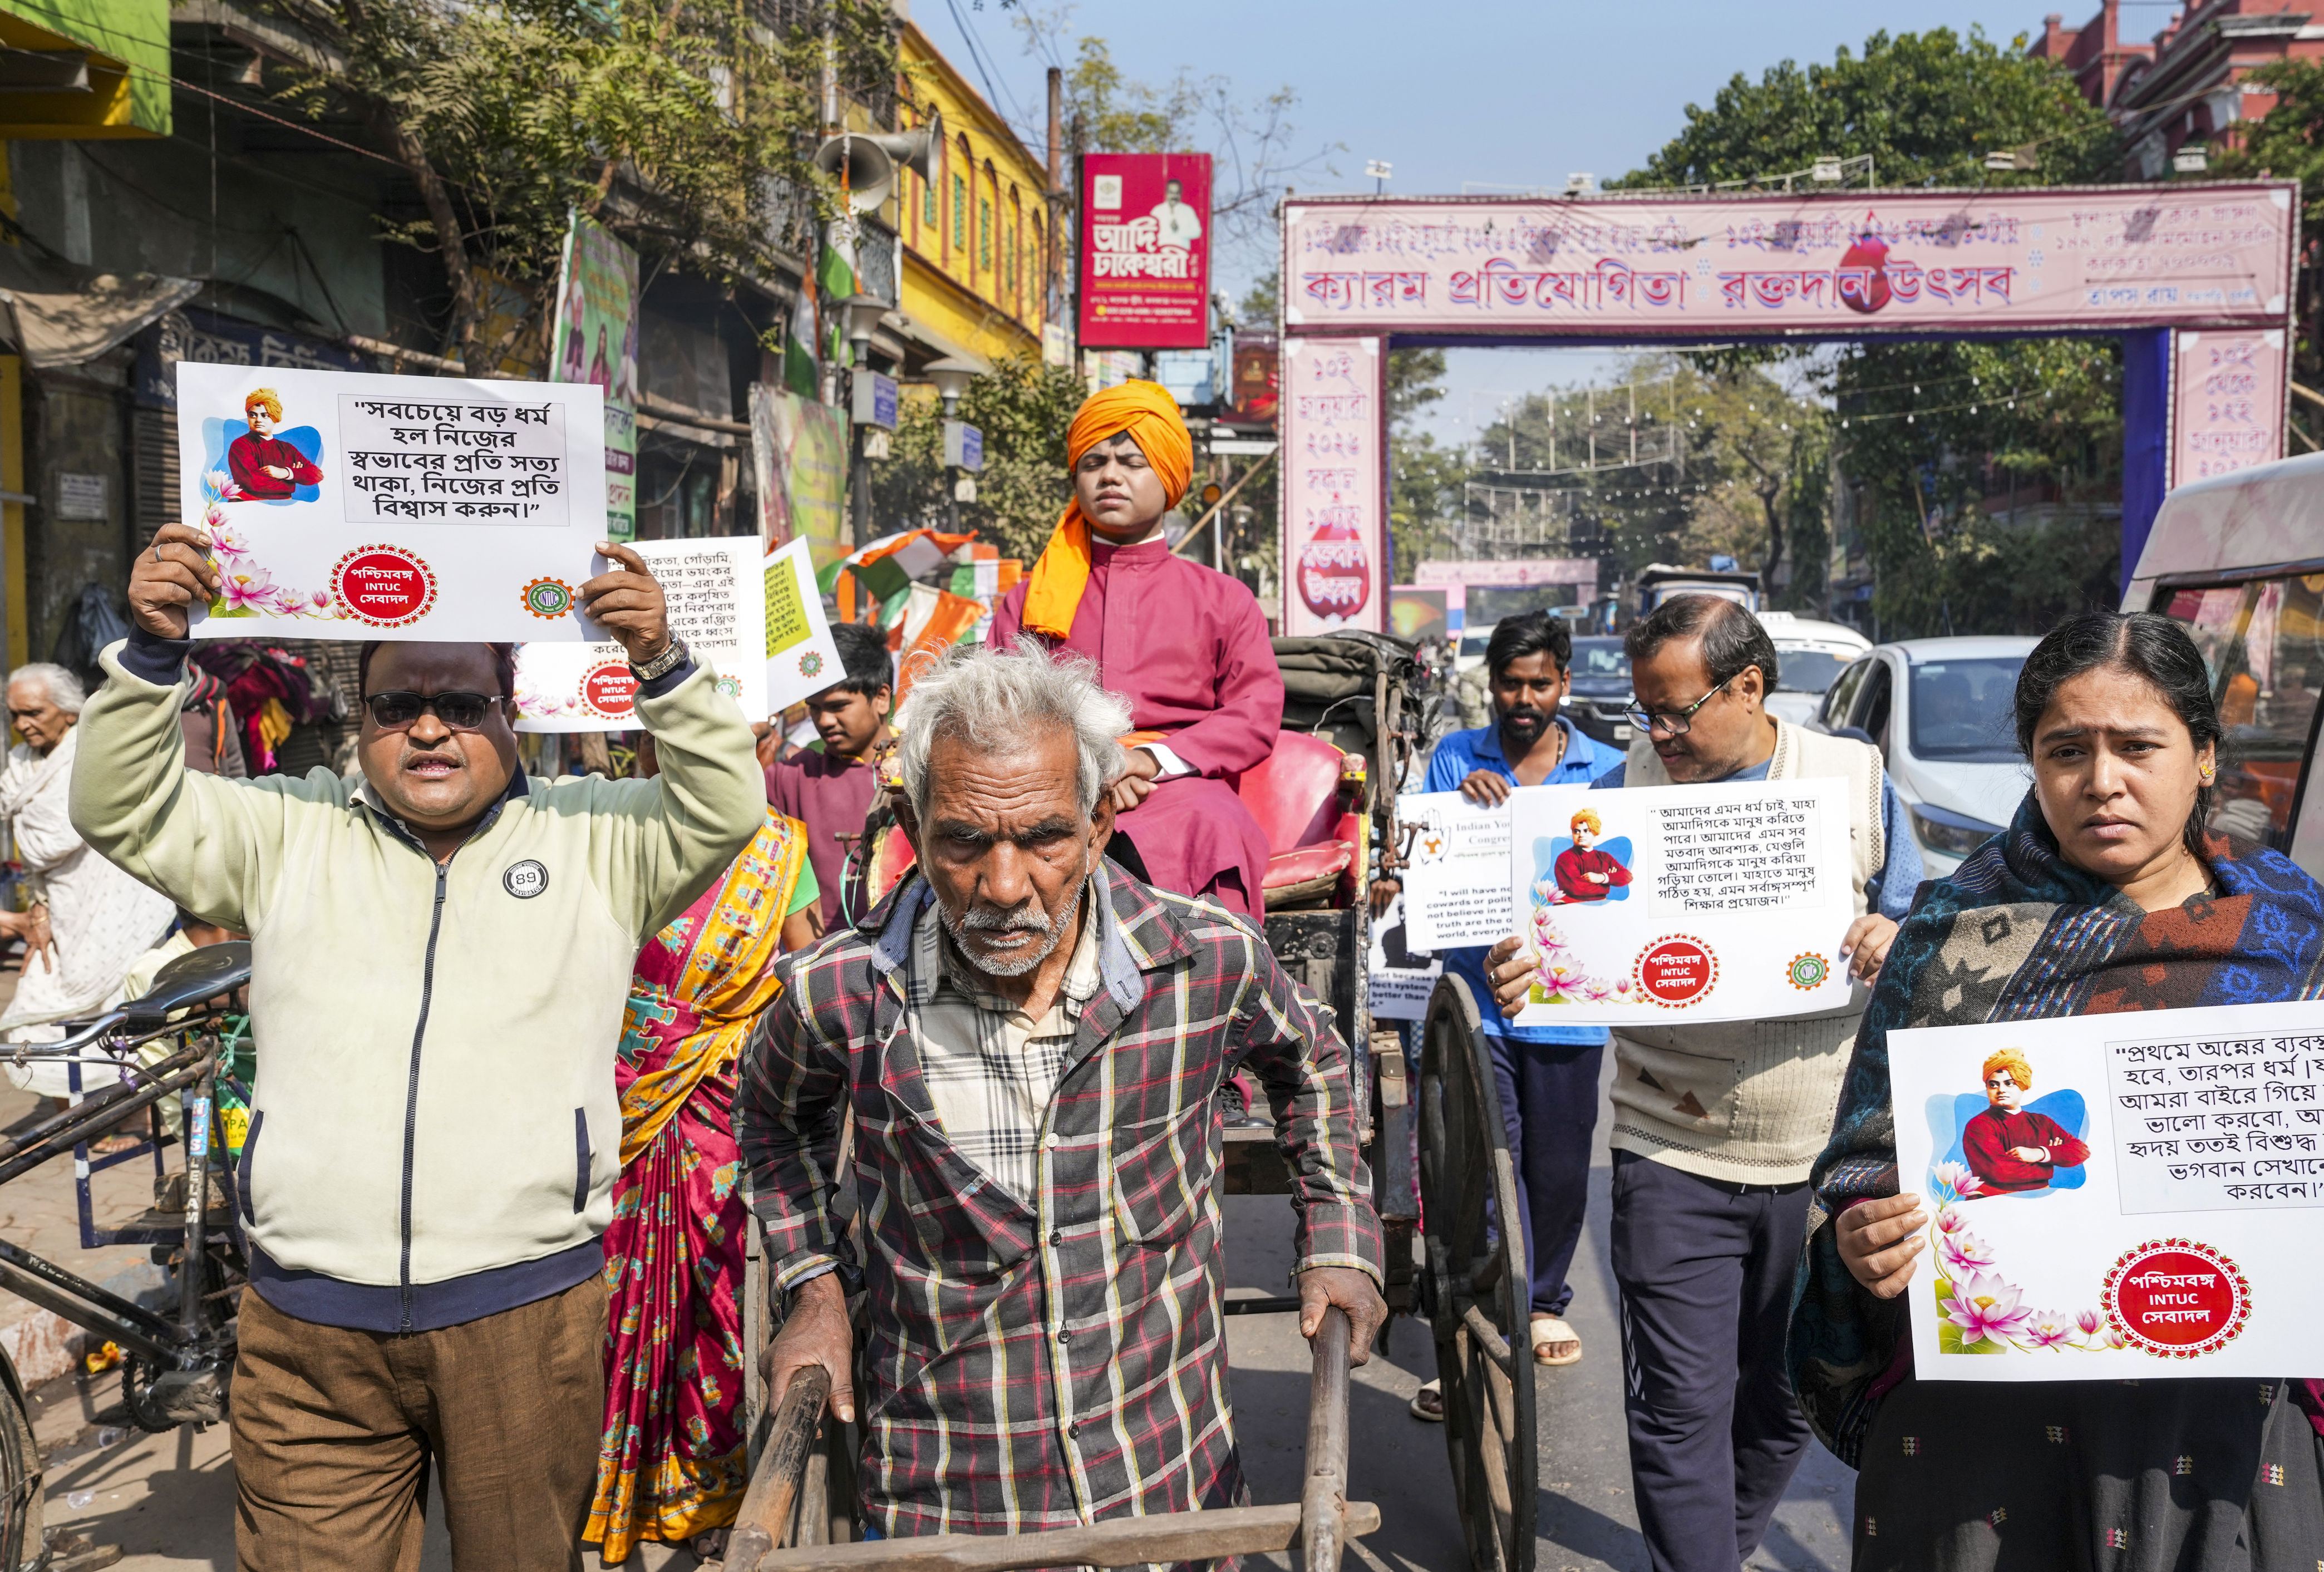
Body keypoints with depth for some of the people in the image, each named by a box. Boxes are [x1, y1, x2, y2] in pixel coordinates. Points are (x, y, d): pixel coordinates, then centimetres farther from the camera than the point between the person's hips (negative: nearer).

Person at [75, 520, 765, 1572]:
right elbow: (120, 810, 6)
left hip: (526, 1306, -1)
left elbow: (725, 810, -5)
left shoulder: (590, 836, 7)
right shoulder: (291, 833, 11)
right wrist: (153, 653, -9)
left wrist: (660, 665, -20)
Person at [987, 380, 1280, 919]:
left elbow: (1258, 713, 8)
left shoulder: (1223, 599, 21)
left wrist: (1154, 759, -9)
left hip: (1181, 790, -1)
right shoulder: (1027, 601, 24)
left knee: (1213, 830, -38)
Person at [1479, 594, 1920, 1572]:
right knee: (1681, 1406, -2)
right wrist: (1516, 974, -22)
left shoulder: (1855, 777, 1)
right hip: (1675, 1161, -2)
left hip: (1822, 1156, 2)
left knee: (1789, 1391, 18)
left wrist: (1892, 942, -17)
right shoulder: (1621, 791, -1)